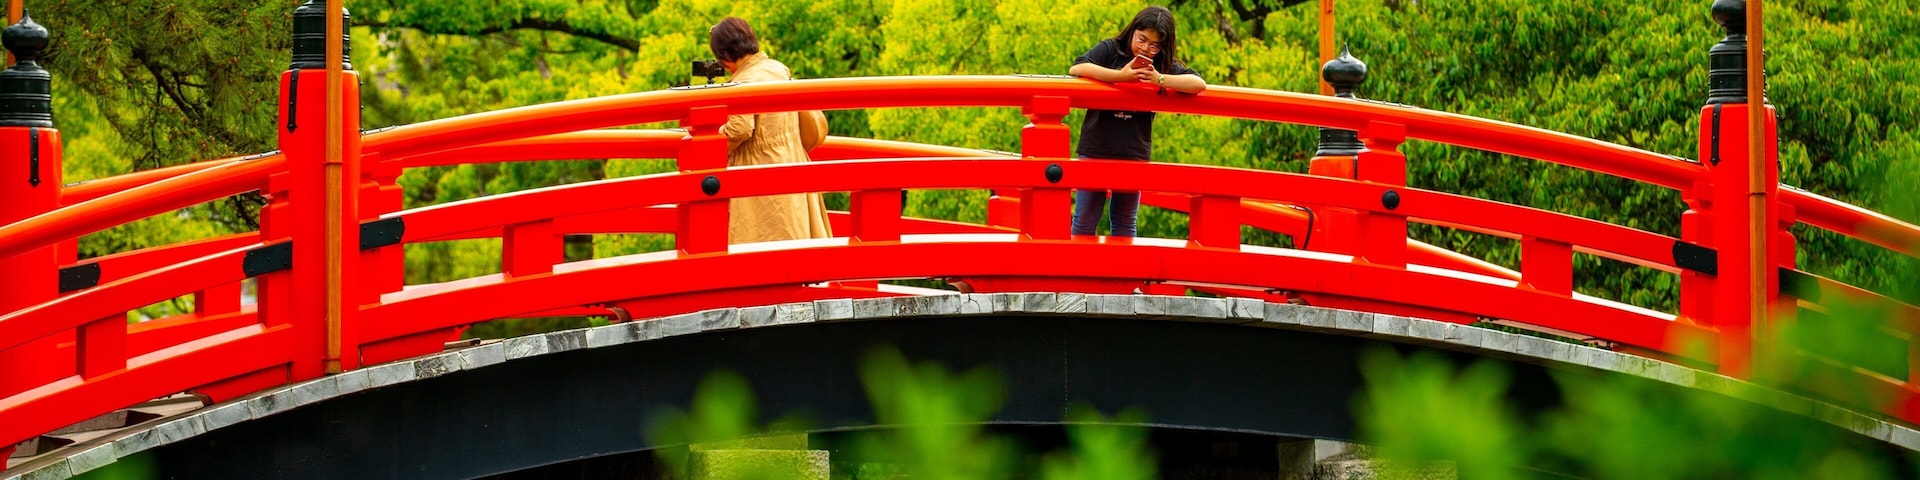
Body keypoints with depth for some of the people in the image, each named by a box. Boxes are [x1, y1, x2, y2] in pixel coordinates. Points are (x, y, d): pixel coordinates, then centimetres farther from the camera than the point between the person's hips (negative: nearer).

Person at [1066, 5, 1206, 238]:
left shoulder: (1165, 65, 2)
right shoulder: (1110, 50, -2)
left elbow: (1199, 84, -12)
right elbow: (1076, 69, -18)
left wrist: (1160, 79, -26)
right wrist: (1120, 76, -28)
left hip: (1134, 154, 1)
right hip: (1095, 149, -1)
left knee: (1125, 223, 12)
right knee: (1084, 221, 6)